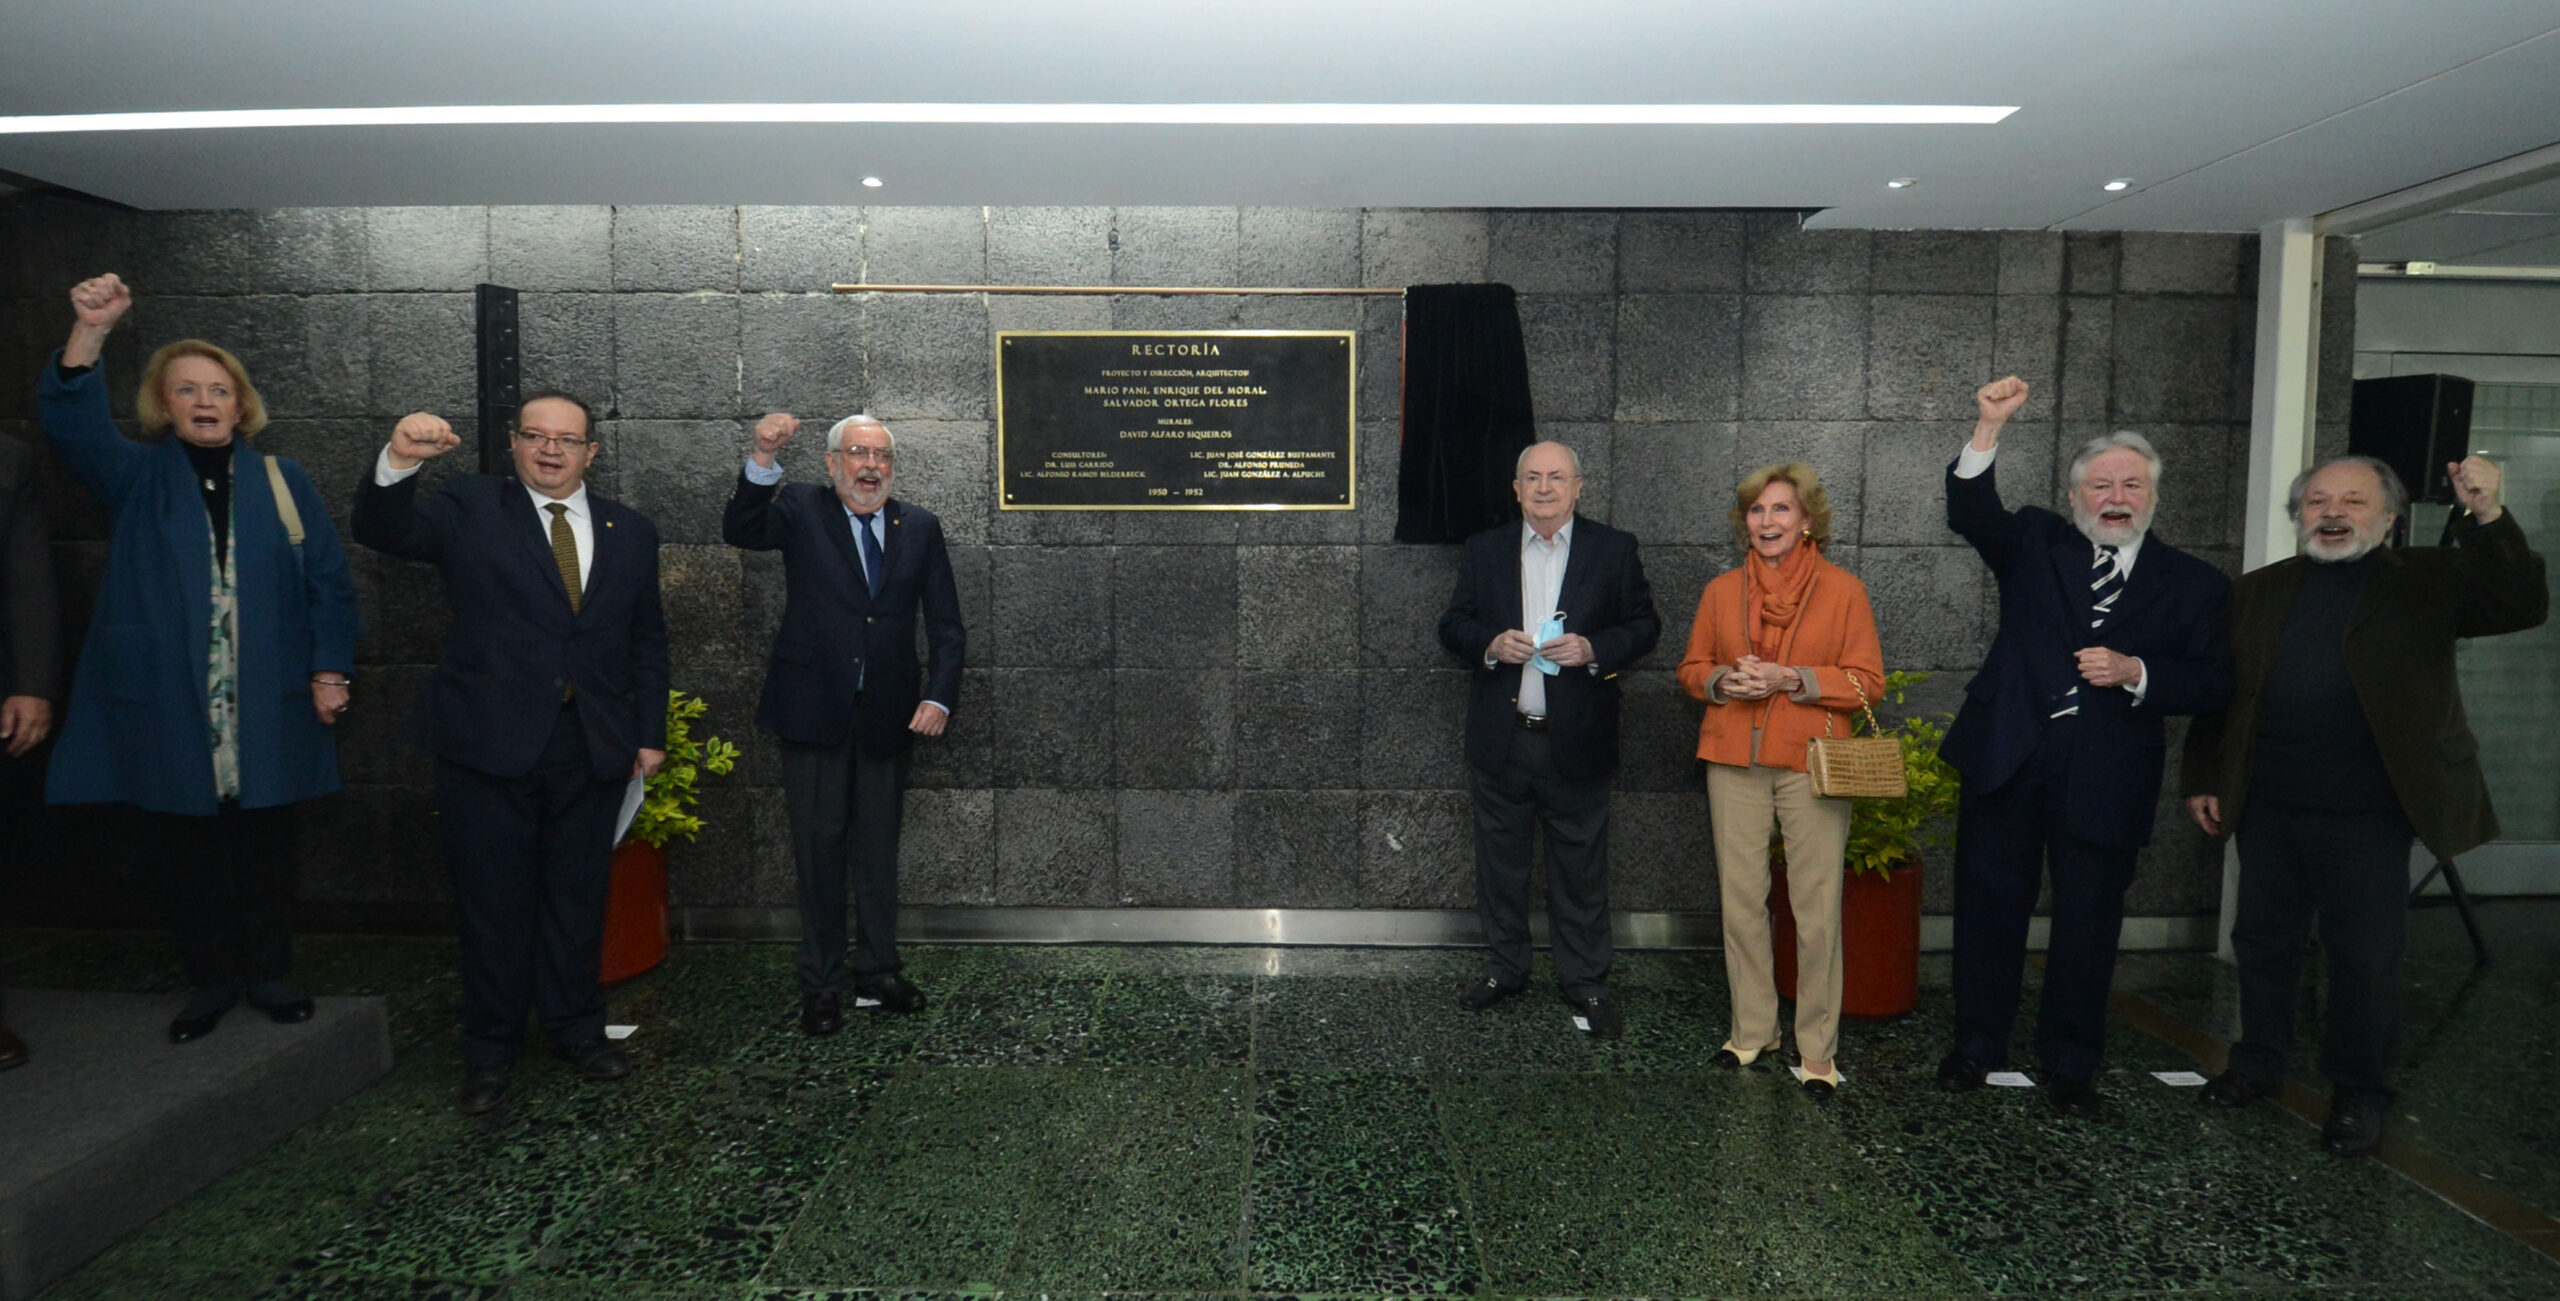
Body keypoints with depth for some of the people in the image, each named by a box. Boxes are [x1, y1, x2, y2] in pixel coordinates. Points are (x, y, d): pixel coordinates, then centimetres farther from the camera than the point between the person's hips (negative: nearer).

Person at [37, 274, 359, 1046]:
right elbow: (73, 425, -16)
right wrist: (91, 332, -31)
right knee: (187, 853, 9)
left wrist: (330, 670, -4)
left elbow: (329, 582, 4)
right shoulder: (138, 477, 5)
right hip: (168, 708, 0)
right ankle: (211, 981, 23)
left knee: (266, 848, 9)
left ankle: (269, 974, 23)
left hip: (266, 710, 0)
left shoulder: (281, 482, 5)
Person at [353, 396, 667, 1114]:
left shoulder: (629, 531, 11)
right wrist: (398, 461, -33)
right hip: (488, 744, -2)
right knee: (494, 902, 8)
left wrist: (650, 732, 8)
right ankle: (491, 1048, 24)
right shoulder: (472, 506, 3)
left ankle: (577, 1028, 29)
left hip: (592, 751, 2)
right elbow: (384, 530, -14)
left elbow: (647, 640, 13)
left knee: (578, 897, 13)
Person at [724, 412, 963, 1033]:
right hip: (814, 710, -2)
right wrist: (762, 459, -34)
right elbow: (740, 530, -20)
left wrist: (939, 696, -8)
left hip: (889, 715, 2)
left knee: (878, 847, 13)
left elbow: (946, 625, 4)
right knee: (819, 846, 5)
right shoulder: (801, 510, 0)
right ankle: (821, 985, 19)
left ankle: (877, 973, 27)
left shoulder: (919, 527, 6)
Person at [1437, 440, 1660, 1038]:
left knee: (1581, 866, 6)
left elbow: (1644, 624, 2)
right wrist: (1490, 646, -13)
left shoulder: (1614, 550, 1)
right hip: (1500, 740, 2)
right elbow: (1452, 625, 8)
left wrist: (1594, 649, -16)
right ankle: (1504, 967, 29)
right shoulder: (1483, 551, 7)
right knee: (1500, 860, 13)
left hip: (1575, 741, -2)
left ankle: (1585, 982, 20)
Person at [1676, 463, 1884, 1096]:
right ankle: (1751, 1029, 21)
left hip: (1812, 761, -3)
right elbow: (1692, 668, 17)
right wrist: (1725, 680, -6)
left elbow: (1867, 681, 0)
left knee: (1817, 907, -3)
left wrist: (1793, 679, -14)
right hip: (1734, 761, 3)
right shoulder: (1721, 591, 10)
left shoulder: (1843, 590, 2)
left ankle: (1817, 1046, 10)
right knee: (1741, 899, 6)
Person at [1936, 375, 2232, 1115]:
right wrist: (1991, 426, -22)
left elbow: (2212, 684, 2)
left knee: (2088, 924, 8)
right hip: (2007, 756, 0)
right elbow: (1970, 512, -11)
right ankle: (1978, 1045, 23)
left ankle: (2069, 1063, 25)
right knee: (1989, 907, 8)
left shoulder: (2192, 583, 7)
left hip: (2106, 777, 0)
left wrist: (2135, 672, -15)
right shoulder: (2035, 543, 7)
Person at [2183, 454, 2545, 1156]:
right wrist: (2203, 778, 6)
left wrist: (2487, 518, -27)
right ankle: (2259, 1061, 33)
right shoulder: (2258, 591, 7)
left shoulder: (2427, 583, -1)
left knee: (2366, 957, 8)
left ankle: (2359, 1092, 25)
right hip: (2267, 809, 3)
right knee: (2262, 940, 15)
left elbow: (2522, 606, -16)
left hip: (2367, 815, -3)